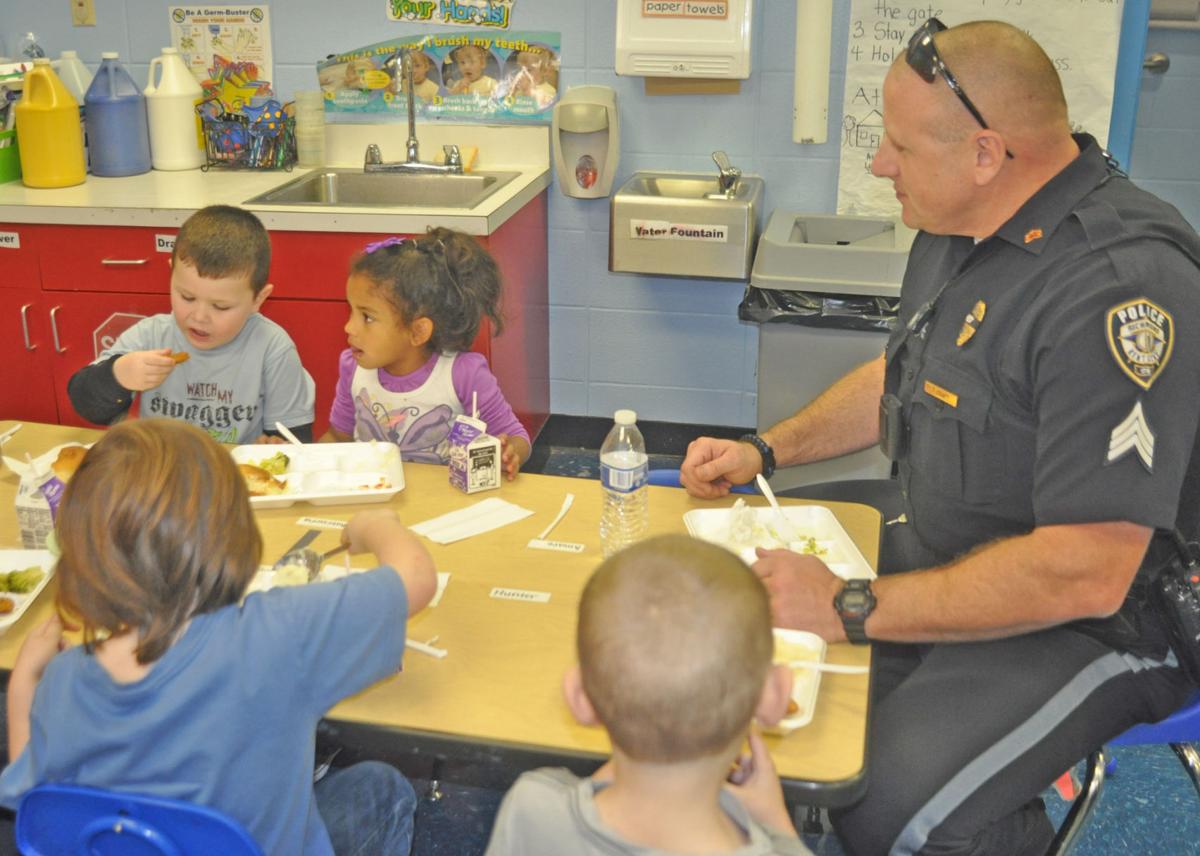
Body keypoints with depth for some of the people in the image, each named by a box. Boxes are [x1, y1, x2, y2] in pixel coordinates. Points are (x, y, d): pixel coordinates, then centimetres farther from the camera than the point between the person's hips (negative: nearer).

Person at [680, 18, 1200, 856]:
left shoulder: (1123, 285, -30)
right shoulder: (962, 224, 1)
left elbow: (1085, 574, -32)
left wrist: (852, 610, -29)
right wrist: (764, 451, 9)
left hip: (1087, 618, -9)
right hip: (935, 530, 9)